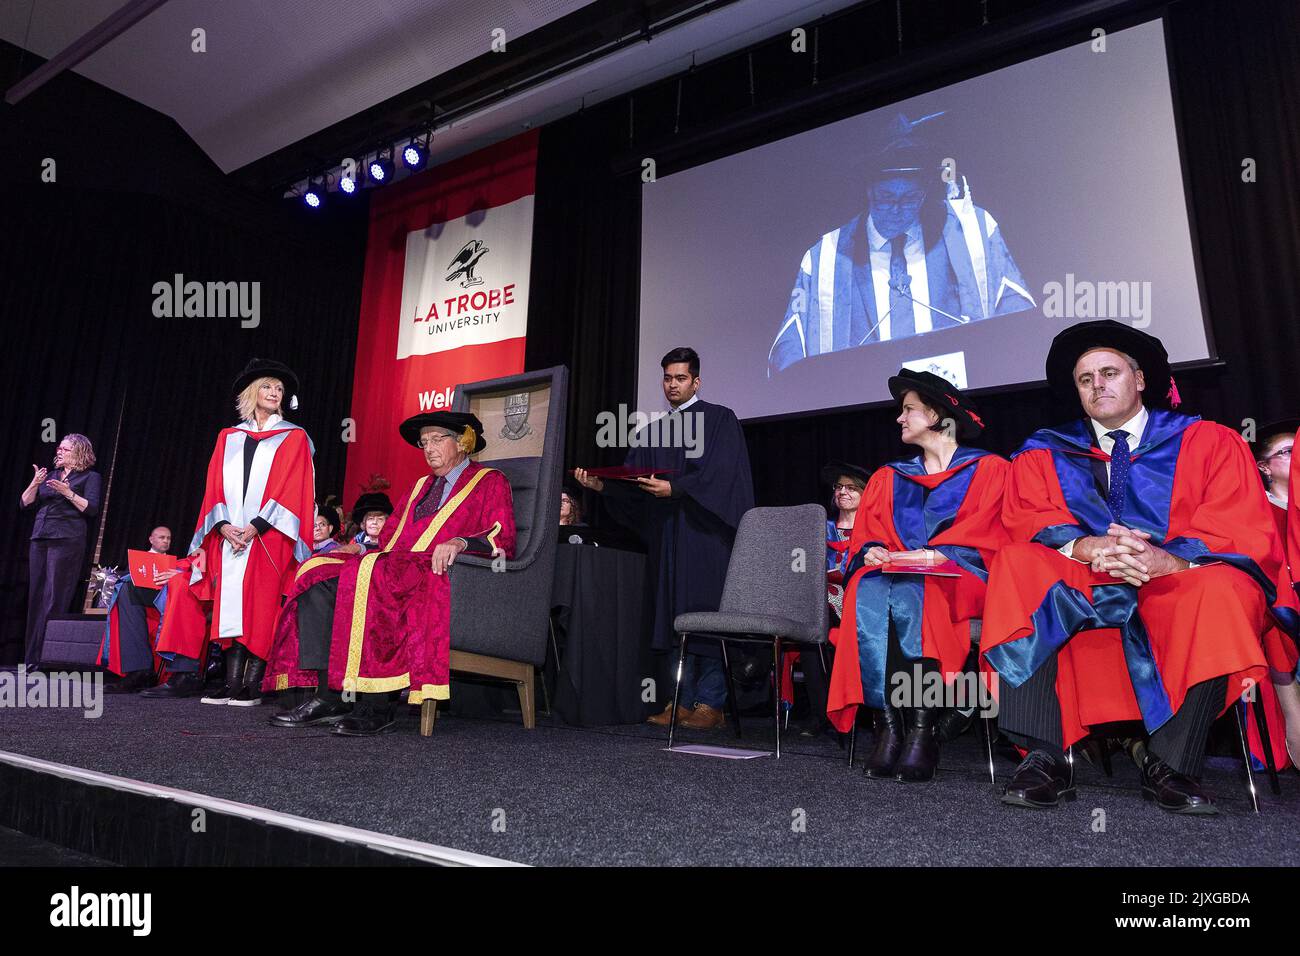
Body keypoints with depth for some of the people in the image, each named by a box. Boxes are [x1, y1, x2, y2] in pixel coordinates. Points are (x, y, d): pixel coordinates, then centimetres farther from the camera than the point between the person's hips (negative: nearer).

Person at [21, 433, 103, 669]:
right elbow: (26, 503, 16)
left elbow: (91, 509, -7)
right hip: (39, 539, 6)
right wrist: (34, 484, 0)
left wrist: (68, 493, -17)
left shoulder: (90, 477, 5)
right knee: (36, 596, 4)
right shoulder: (51, 475, 21)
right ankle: (32, 657, 7)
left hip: (67, 541, -6)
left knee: (55, 598, -9)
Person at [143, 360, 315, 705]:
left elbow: (290, 491, -3)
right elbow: (215, 488, 11)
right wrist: (224, 526, -7)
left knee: (260, 608, -11)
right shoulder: (229, 437, 18)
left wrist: (255, 527, -13)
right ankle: (233, 682, -1)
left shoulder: (293, 438, 8)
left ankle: (252, 684, -8)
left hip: (268, 538, -3)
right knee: (231, 605, -4)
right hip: (229, 537, 4)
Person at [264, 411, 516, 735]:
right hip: (394, 567, 7)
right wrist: (388, 548, 3)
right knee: (319, 575, -14)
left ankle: (376, 706, -33)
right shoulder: (421, 485, 30)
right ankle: (326, 697, -21)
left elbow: (503, 539, -6)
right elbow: (391, 531, 26)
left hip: (439, 574, -7)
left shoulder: (490, 482, 8)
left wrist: (460, 542, -23)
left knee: (370, 573, -34)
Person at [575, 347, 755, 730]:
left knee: (705, 617, -6)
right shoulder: (652, 431, 18)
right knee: (674, 616, 4)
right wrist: (600, 483, -8)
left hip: (705, 535, -5)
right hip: (666, 536, 6)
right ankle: (684, 702, 9)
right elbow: (630, 482, 10)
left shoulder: (720, 419, 2)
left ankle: (710, 703, -1)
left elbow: (720, 472, -12)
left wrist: (674, 488, -22)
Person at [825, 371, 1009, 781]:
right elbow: (865, 535, 15)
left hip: (960, 578, -3)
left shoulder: (989, 469, 13)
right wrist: (872, 552, -9)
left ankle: (923, 728, -35)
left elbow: (989, 536, -1)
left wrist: (932, 555, -16)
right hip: (892, 574, 3)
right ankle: (888, 724, -35)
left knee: (910, 593, -38)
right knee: (867, 591, -34)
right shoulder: (888, 477, 25)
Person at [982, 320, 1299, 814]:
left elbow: (1245, 531, -2)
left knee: (1221, 588, -33)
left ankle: (1170, 764, -24)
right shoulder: (1043, 453, 16)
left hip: (1177, 589, -1)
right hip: (1078, 592, 1)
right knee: (1017, 566, -28)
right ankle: (1042, 757, -32)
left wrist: (1170, 560, -23)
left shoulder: (1208, 442, 11)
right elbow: (1027, 520, 0)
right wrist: (1086, 547, -22)